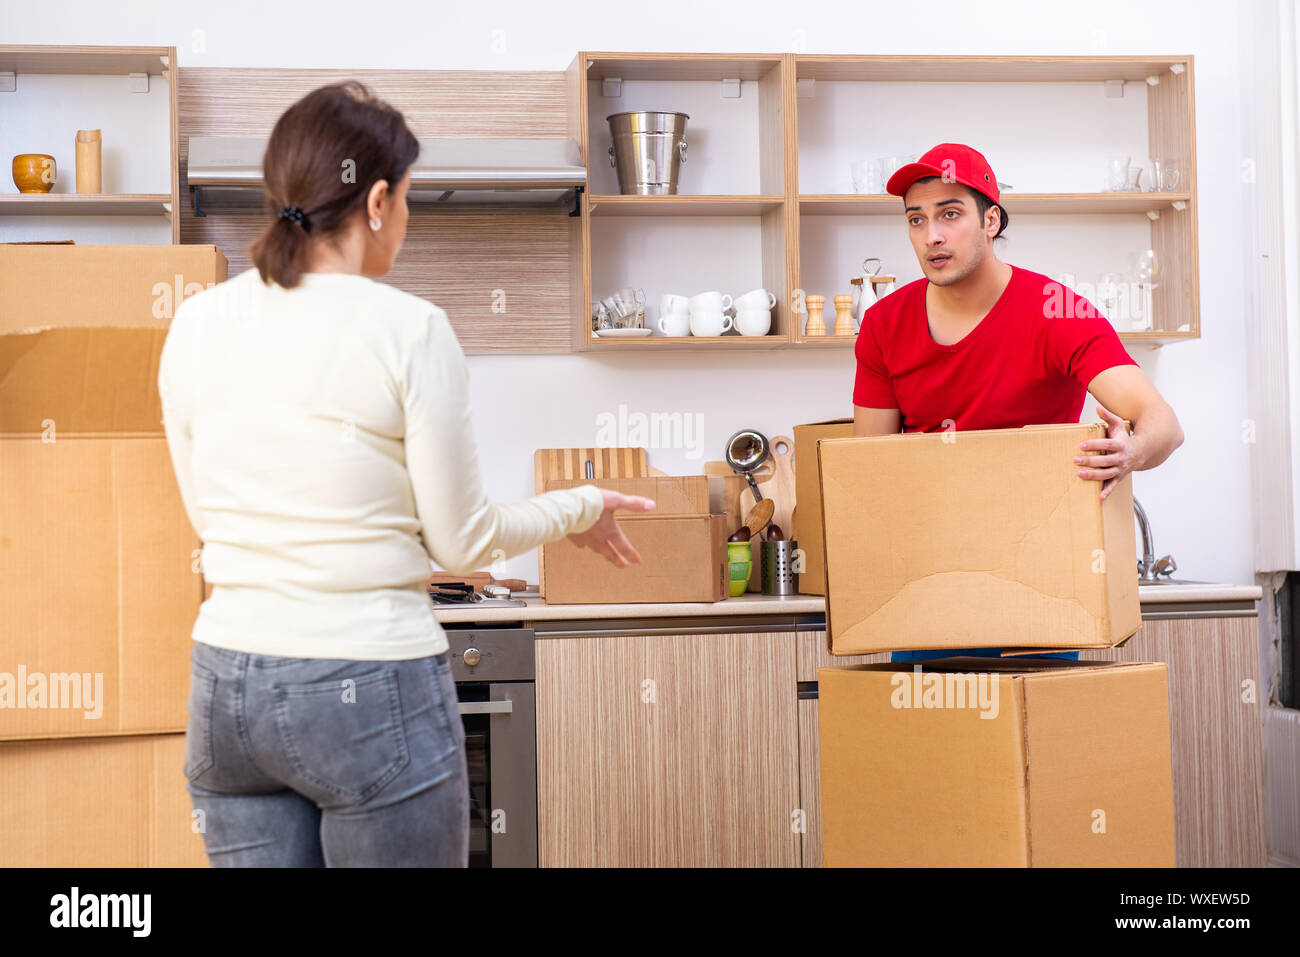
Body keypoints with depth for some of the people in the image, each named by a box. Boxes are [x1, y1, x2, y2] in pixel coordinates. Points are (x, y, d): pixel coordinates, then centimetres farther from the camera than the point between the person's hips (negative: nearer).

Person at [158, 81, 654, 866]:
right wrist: (580, 509, 12)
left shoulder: (196, 323, 2)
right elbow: (463, 542, -6)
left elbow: (211, 514, 12)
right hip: (370, 696, -5)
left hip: (226, 685, 5)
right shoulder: (409, 330, -12)